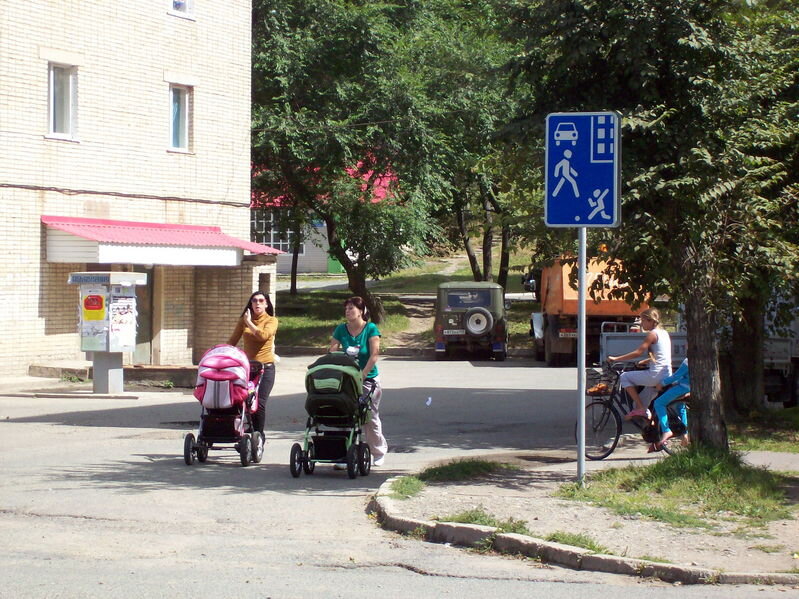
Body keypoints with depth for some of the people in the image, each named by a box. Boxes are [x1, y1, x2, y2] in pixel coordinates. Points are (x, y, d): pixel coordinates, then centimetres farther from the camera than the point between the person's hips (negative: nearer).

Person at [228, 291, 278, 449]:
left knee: (259, 403, -11)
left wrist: (249, 323, -7)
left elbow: (263, 335, -17)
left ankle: (258, 437, -3)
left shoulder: (271, 321, 2)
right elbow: (232, 341, 13)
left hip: (265, 366, -3)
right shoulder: (243, 321, 11)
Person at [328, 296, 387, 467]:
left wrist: (362, 374, -19)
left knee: (370, 417, 3)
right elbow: (331, 353, 1)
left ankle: (379, 453, 21)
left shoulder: (370, 328, -6)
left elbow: (374, 354, -13)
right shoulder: (341, 330, 4)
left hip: (368, 379, -3)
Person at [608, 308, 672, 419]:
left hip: (656, 375, -9)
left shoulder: (652, 334, -9)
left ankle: (640, 408, -2)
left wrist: (616, 359, -12)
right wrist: (645, 361, 27)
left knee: (625, 377, 2)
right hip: (667, 376, 9)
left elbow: (638, 352, -16)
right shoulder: (664, 333, 16)